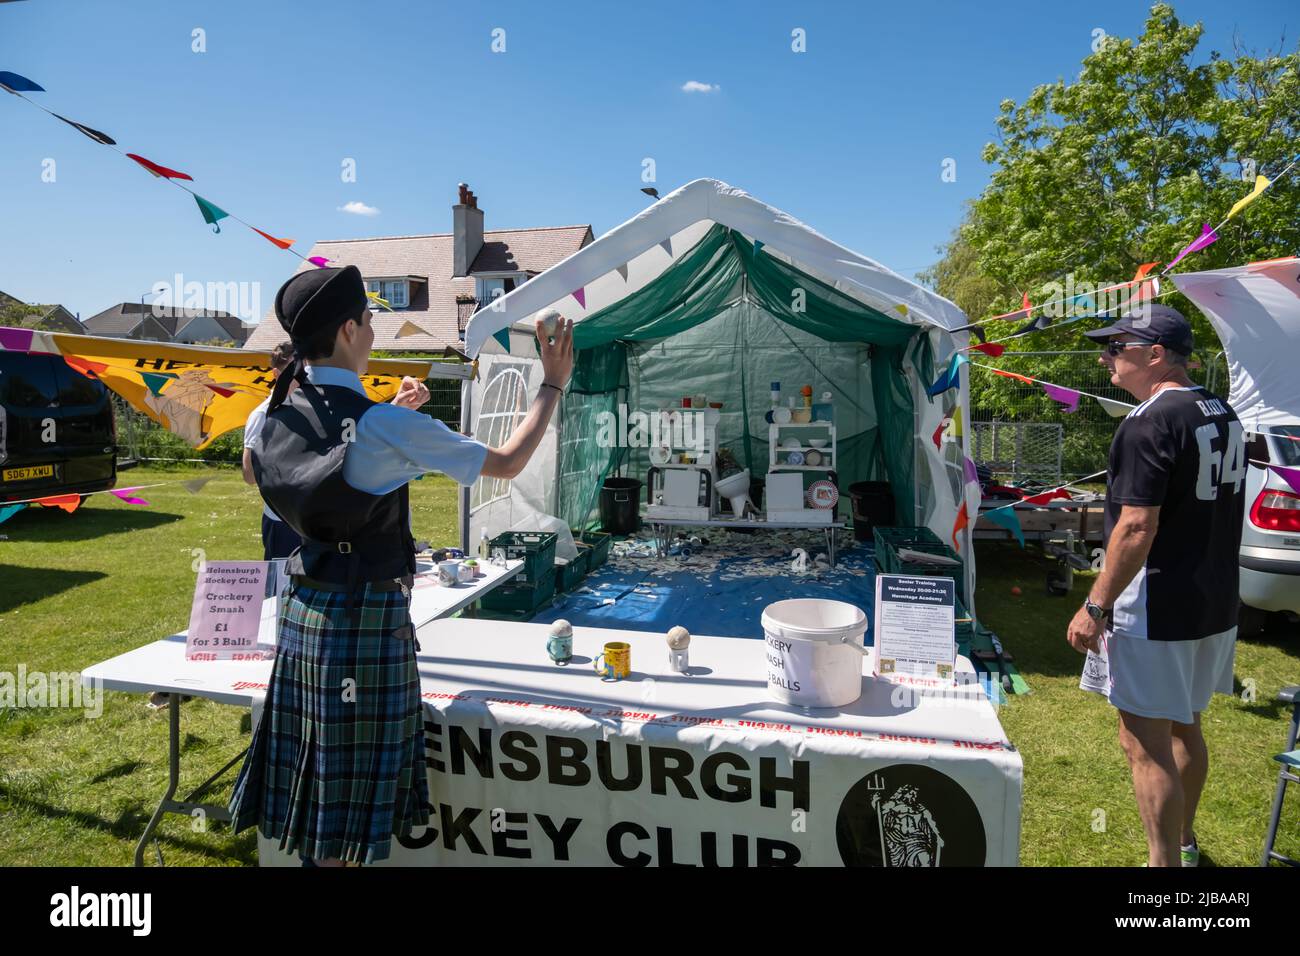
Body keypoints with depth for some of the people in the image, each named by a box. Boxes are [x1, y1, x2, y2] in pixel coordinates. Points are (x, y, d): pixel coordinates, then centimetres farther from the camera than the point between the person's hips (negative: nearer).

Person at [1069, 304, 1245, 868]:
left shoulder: (1150, 423, -20)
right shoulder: (1223, 416, 9)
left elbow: (1137, 529, -25)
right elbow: (1213, 509, 17)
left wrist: (1095, 606, -20)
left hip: (1159, 611, -10)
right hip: (1215, 606, 10)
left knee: (1145, 743, 0)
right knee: (1184, 729, 23)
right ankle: (1182, 843, 39)